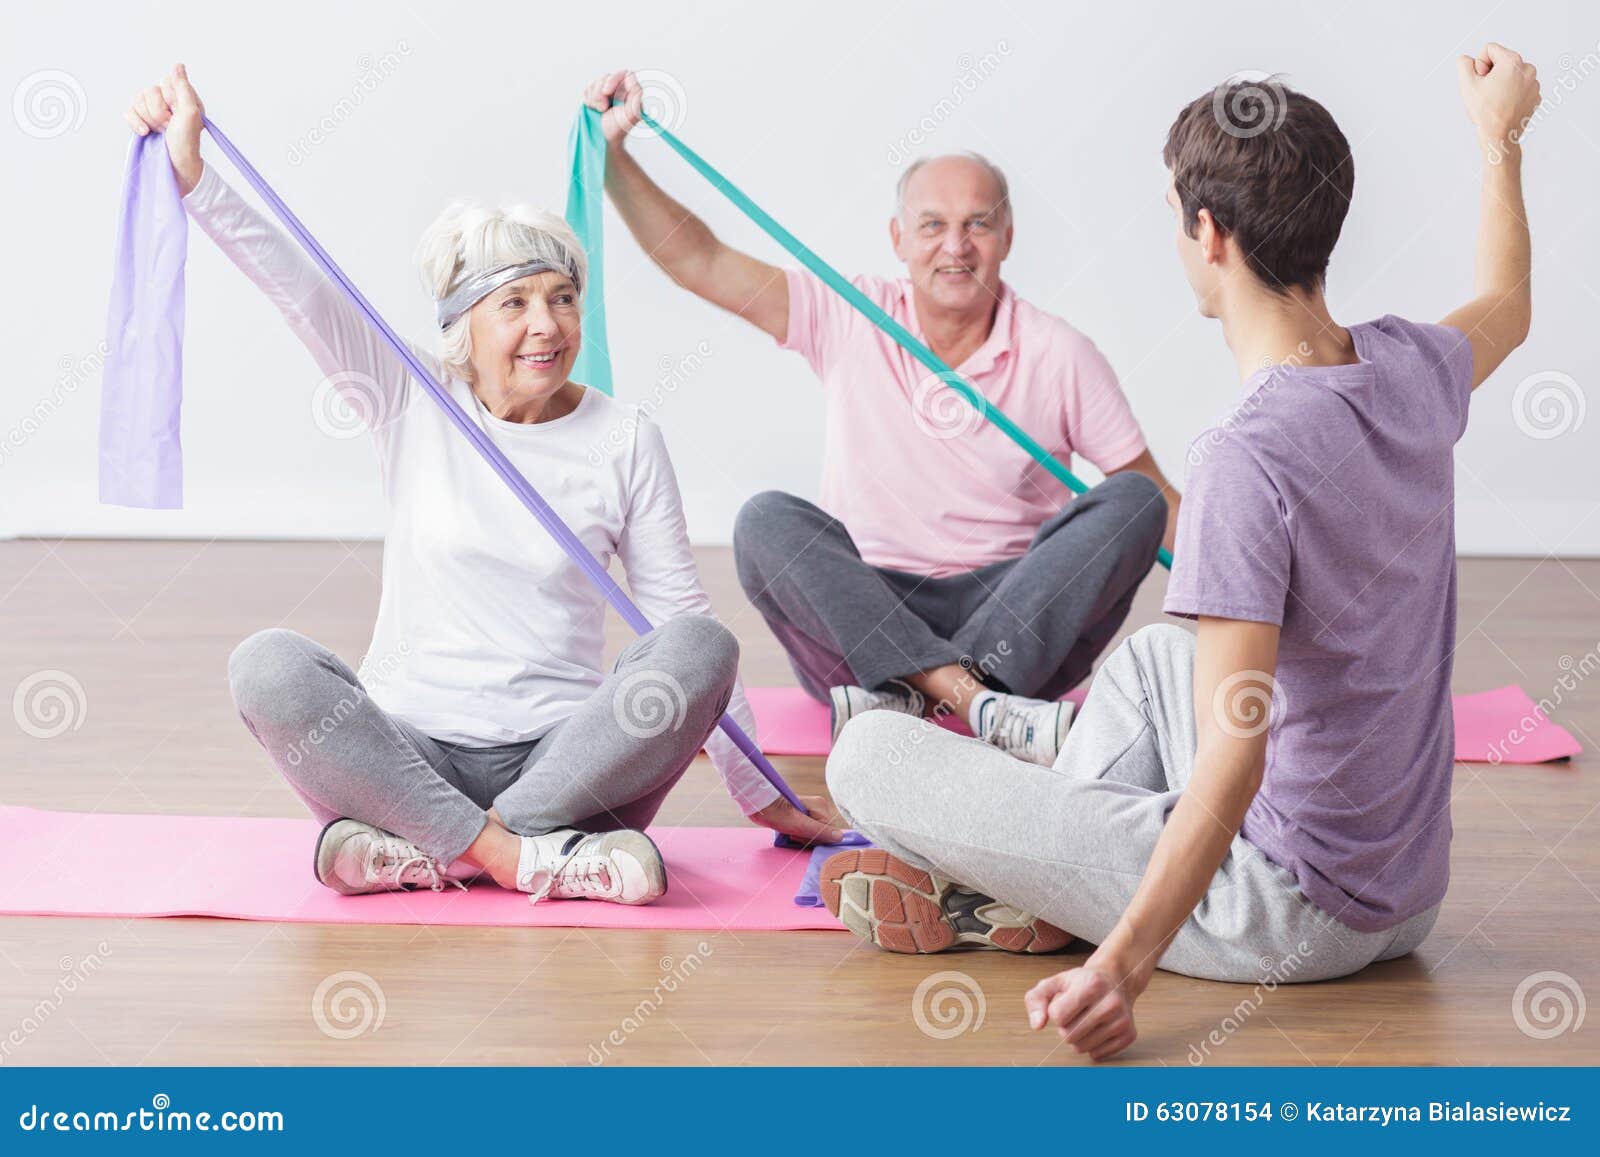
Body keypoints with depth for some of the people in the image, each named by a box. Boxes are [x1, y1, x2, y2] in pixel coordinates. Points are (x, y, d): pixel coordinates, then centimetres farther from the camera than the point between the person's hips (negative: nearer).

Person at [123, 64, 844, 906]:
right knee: (266, 665, -27)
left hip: (560, 758, 0)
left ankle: (419, 850, -28)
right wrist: (193, 172, -19)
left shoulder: (623, 441, 4)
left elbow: (681, 611, 4)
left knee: (699, 647, -27)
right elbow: (297, 290, -6)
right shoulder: (413, 404, 5)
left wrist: (760, 794, 2)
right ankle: (520, 854, -32)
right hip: (405, 747, 0)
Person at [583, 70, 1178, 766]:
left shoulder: (1059, 356, 2)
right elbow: (698, 263, -1)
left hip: (1018, 618, 0)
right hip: (861, 618, 0)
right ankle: (982, 707, -41)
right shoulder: (850, 322, 4)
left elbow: (1158, 499, 5)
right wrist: (613, 150, -11)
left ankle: (907, 699, -37)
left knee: (1131, 503, -23)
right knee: (767, 520, -26)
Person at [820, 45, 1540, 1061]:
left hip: (1297, 915, -8)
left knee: (869, 755, -8)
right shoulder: (1412, 371, -3)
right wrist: (1501, 136, 38)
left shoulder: (1251, 458, -27)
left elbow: (1234, 757, -32)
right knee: (1154, 653, 34)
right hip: (1411, 888, 8)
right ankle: (1052, 871, 24)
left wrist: (1126, 964, -33)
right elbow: (1507, 304, 24)